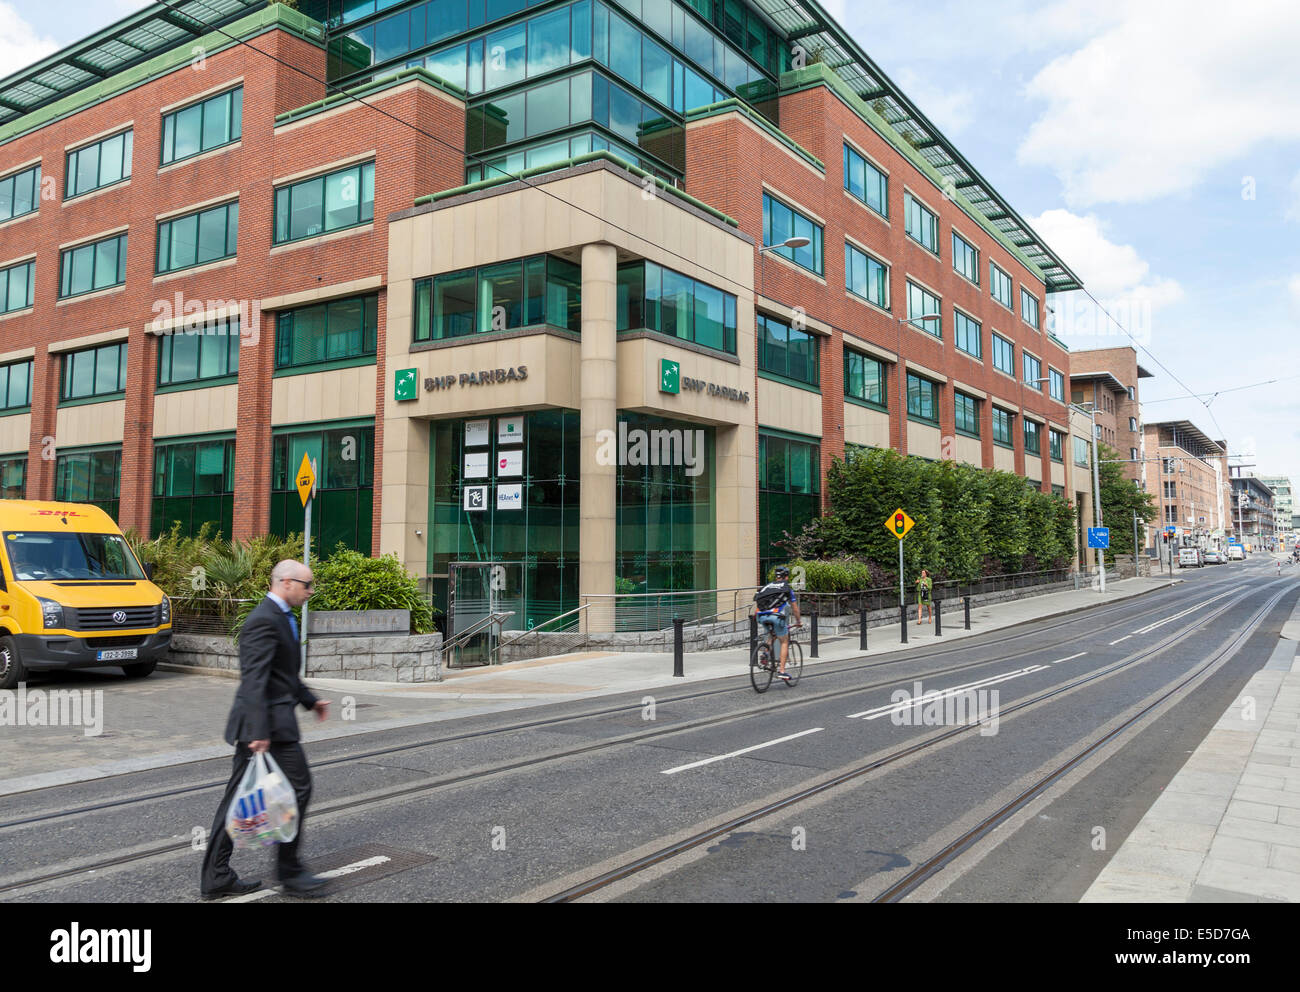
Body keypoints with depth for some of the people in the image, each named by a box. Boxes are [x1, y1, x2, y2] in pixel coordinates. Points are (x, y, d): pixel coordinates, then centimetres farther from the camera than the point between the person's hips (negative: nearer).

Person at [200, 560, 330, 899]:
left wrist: (309, 700, 29)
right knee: (298, 788, 0)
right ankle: (289, 871, 11)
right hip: (269, 722, -10)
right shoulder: (265, 620, -17)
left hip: (263, 721, 10)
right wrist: (260, 732, -27)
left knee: (238, 795, 11)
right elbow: (254, 680, -24)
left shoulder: (279, 617, 16)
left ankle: (216, 877, 18)